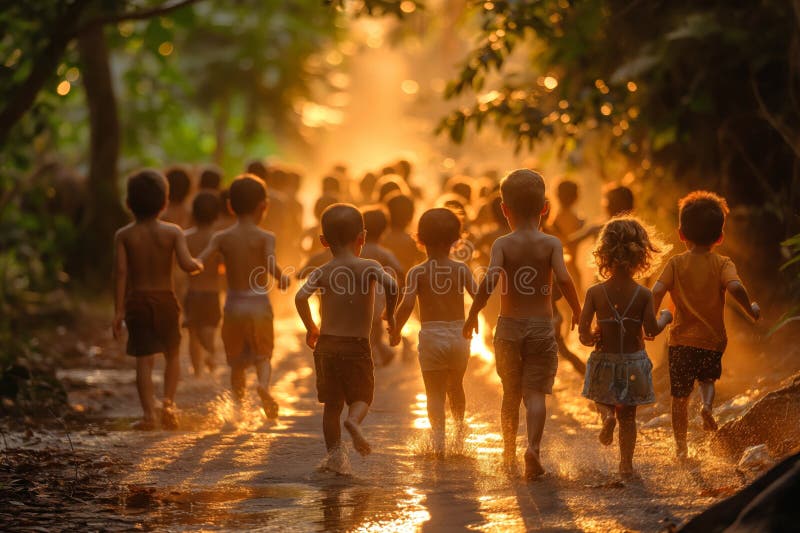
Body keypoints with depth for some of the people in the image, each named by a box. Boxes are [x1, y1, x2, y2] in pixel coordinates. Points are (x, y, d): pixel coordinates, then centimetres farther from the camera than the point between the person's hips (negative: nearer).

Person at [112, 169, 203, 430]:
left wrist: (119, 310, -7)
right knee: (172, 354, 17)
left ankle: (148, 413, -6)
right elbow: (186, 264, -16)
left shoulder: (124, 235, -3)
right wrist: (198, 264, 8)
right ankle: (169, 402, 1)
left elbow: (121, 272, -8)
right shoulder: (173, 232, -4)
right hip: (166, 300, 0)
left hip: (136, 301, 0)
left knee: (144, 359, 1)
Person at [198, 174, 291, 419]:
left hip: (233, 305, 1)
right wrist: (283, 279, -5)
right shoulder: (266, 238, -7)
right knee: (262, 356, 11)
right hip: (259, 305, -1)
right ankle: (263, 385, -18)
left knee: (237, 362, 16)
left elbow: (199, 263, -13)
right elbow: (271, 266, -23)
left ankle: (238, 406, 12)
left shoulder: (221, 238, -1)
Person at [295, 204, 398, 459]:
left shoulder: (321, 273, 2)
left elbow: (300, 297, -13)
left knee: (331, 404, 12)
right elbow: (391, 284, -22)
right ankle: (353, 420, -21)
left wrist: (310, 327, 3)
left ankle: (334, 454, 9)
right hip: (357, 346, -2)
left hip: (326, 345, 2)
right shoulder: (369, 267, -3)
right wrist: (390, 313, -5)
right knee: (362, 397, 11)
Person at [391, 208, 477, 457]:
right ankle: (459, 433, 35)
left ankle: (439, 439, -16)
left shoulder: (417, 272, -6)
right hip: (459, 334, 2)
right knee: (456, 387, 23)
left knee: (435, 392, 1)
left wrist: (396, 331, -3)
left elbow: (407, 304, -16)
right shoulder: (461, 269, -1)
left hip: (431, 335, -2)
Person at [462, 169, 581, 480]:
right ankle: (533, 448, -23)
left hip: (509, 326, 1)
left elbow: (490, 279, -19)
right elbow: (563, 278, -17)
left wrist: (473, 314, -8)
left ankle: (509, 453, 25)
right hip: (541, 326, -1)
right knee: (535, 392, -2)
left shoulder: (502, 244, -4)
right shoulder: (551, 243, -4)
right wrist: (576, 311, -2)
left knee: (510, 393, 16)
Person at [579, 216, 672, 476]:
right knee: (628, 415, 13)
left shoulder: (595, 293, -10)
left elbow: (583, 330, -13)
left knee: (603, 400, 25)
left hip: (604, 359, 0)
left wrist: (592, 339, 8)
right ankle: (626, 463, 12)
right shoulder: (644, 294, -12)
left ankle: (607, 415, -8)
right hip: (634, 361, 0)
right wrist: (664, 318, 7)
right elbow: (651, 330, -13)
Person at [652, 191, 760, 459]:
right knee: (707, 378, 27)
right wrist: (751, 310, -6)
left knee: (680, 396, 12)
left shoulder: (676, 263, -3)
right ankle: (707, 405, -4)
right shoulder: (722, 264, -5)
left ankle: (681, 445, 14)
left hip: (682, 339, 0)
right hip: (713, 339, 0)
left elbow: (657, 292, -15)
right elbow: (735, 287, -23)